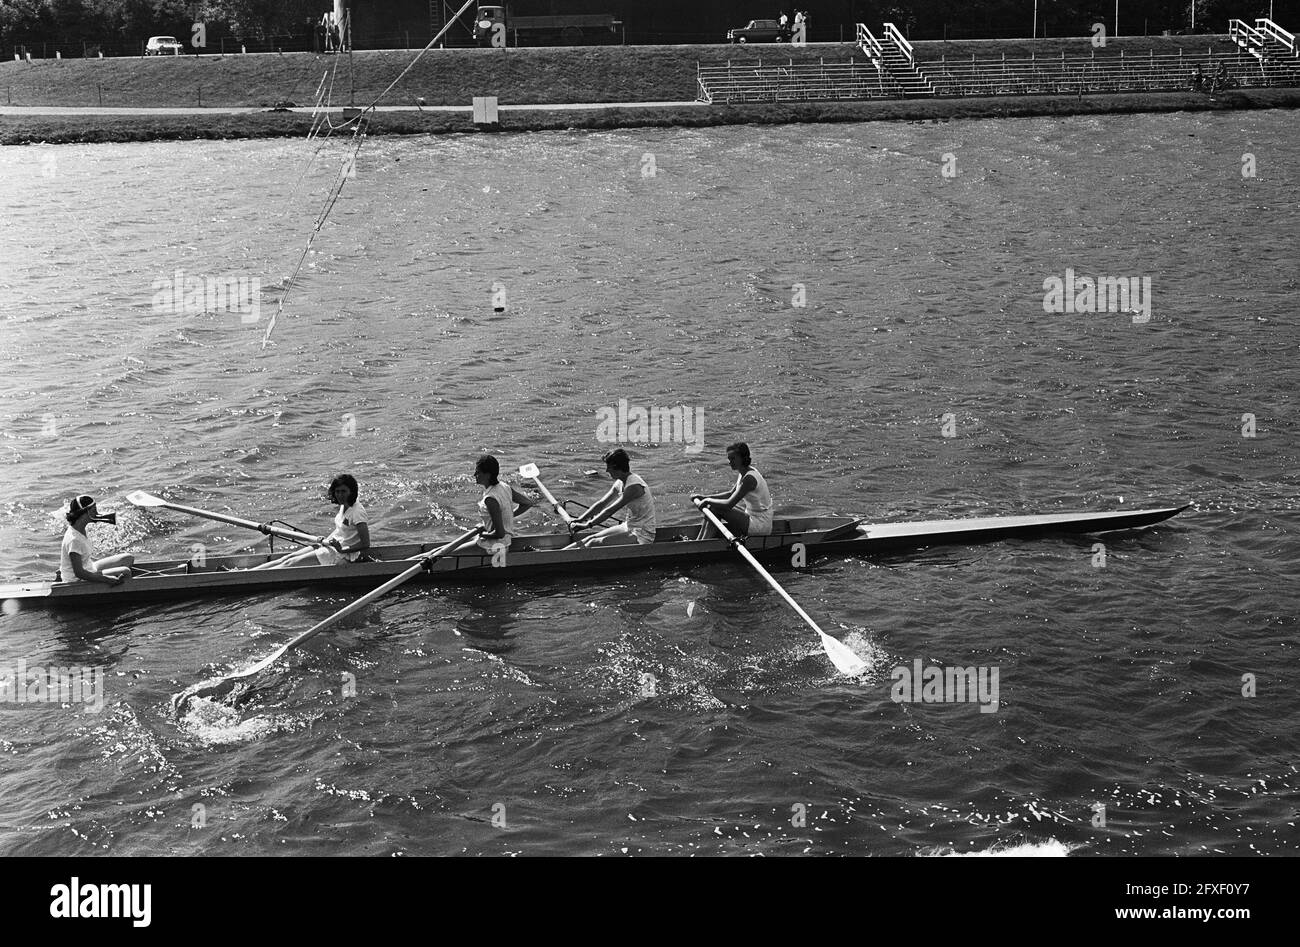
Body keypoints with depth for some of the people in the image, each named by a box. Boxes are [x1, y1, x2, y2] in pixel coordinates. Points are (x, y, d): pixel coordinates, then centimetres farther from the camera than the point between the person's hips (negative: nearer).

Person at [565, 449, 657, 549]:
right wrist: (580, 520, 0)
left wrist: (587, 525, -20)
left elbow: (610, 510, -23)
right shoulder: (620, 483, 6)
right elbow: (601, 504, 9)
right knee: (590, 539, -2)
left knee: (594, 543, -18)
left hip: (642, 535, -9)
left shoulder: (634, 486, -22)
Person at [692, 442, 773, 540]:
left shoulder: (749, 478, -22)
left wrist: (708, 500, -10)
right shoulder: (742, 473, 7)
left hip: (760, 526, -10)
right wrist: (705, 497, 12)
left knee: (715, 509, -14)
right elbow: (731, 494, 20)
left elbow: (729, 504, -25)